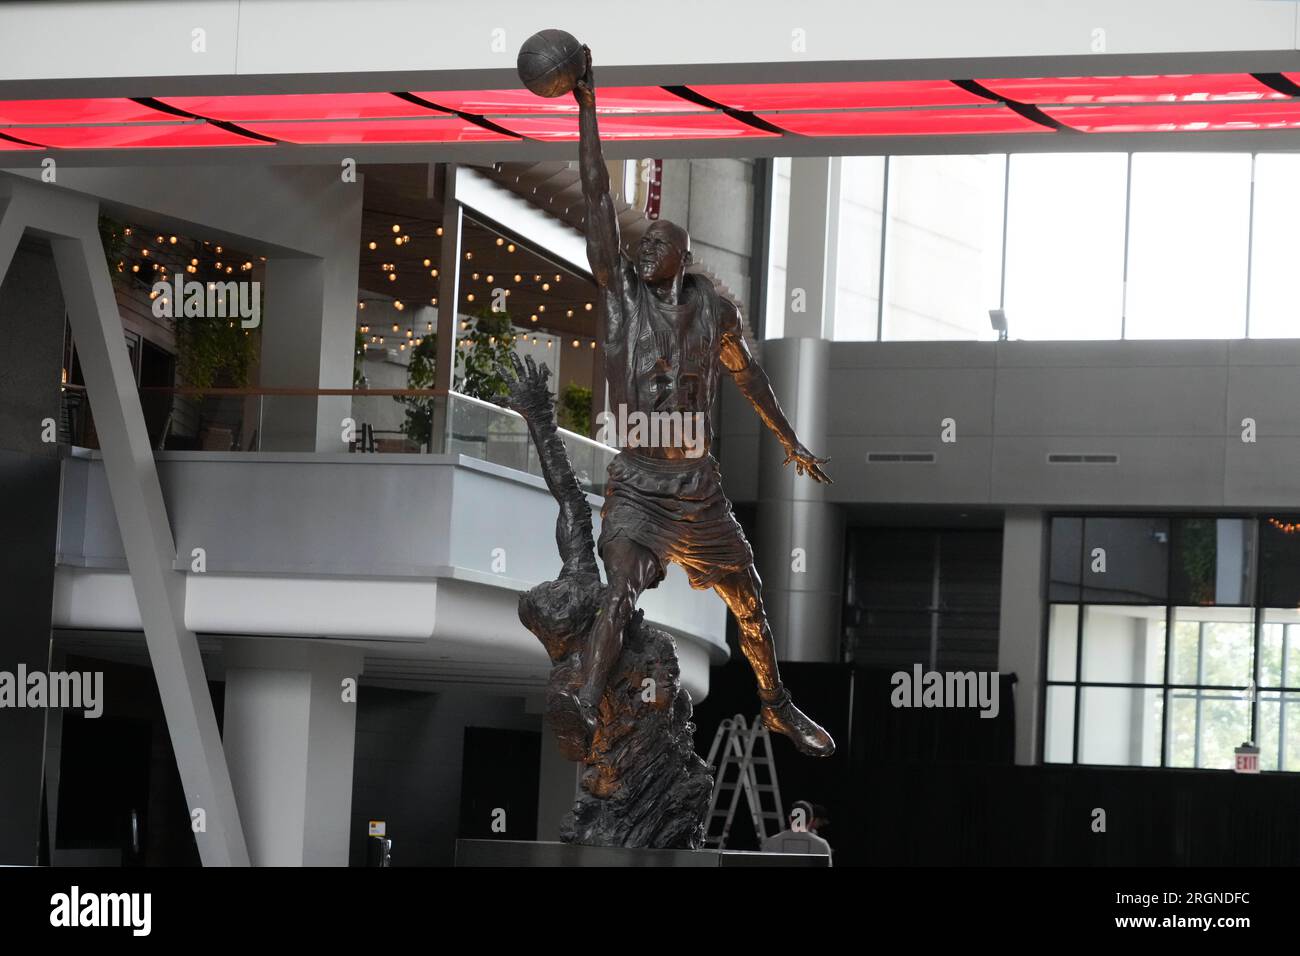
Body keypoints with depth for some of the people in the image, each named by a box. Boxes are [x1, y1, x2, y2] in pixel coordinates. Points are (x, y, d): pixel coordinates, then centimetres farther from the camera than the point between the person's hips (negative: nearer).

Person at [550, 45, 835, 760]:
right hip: (635, 482, -4)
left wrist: (790, 442, 31)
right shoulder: (619, 290, -2)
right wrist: (587, 104, -14)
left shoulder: (713, 308, 6)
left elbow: (746, 374, 22)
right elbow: (597, 198, -9)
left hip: (700, 485, 4)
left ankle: (776, 704, 37)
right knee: (620, 592, -27)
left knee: (749, 601, 16)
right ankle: (582, 708, -44)